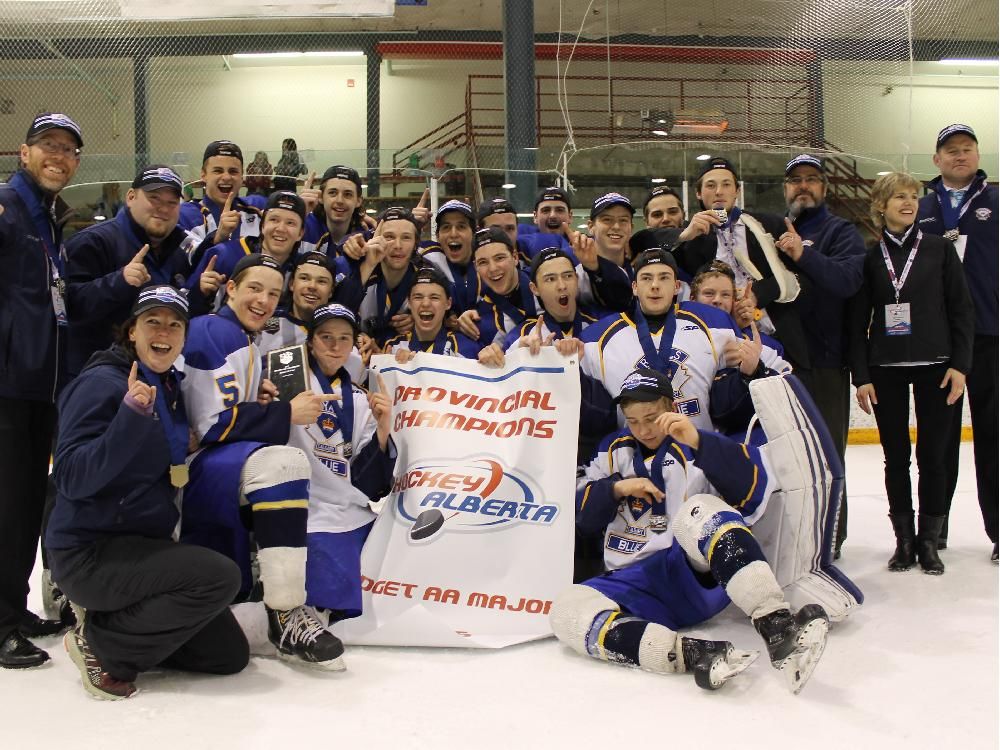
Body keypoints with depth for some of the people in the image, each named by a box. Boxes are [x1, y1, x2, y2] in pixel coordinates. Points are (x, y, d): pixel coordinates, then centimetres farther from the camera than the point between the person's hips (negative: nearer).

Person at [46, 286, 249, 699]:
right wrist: (131, 416, -35)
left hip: (143, 545, 8)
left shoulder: (169, 387, 8)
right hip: (90, 552, -8)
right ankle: (101, 641, -8)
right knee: (220, 576, -27)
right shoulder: (102, 382, -15)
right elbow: (71, 479, -23)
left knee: (230, 654, 4)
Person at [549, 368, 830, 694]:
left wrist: (697, 440, -26)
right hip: (637, 580, 4)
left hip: (700, 572, -3)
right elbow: (580, 511, 13)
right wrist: (615, 488, -6)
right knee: (567, 610, -26)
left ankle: (778, 628, -44)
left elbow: (757, 488, -16)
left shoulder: (701, 446, 3)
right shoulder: (615, 449, 15)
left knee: (699, 509, -34)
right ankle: (692, 653, -42)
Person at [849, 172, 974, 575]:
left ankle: (929, 540, 14)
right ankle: (904, 539, 16)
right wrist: (861, 376, -3)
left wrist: (959, 364, -6)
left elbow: (962, 309, 1)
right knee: (896, 457, 5)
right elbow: (858, 321, 3)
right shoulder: (870, 257, 3)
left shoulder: (939, 248, 2)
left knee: (932, 455, 2)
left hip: (934, 365, -1)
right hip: (886, 368, 1)